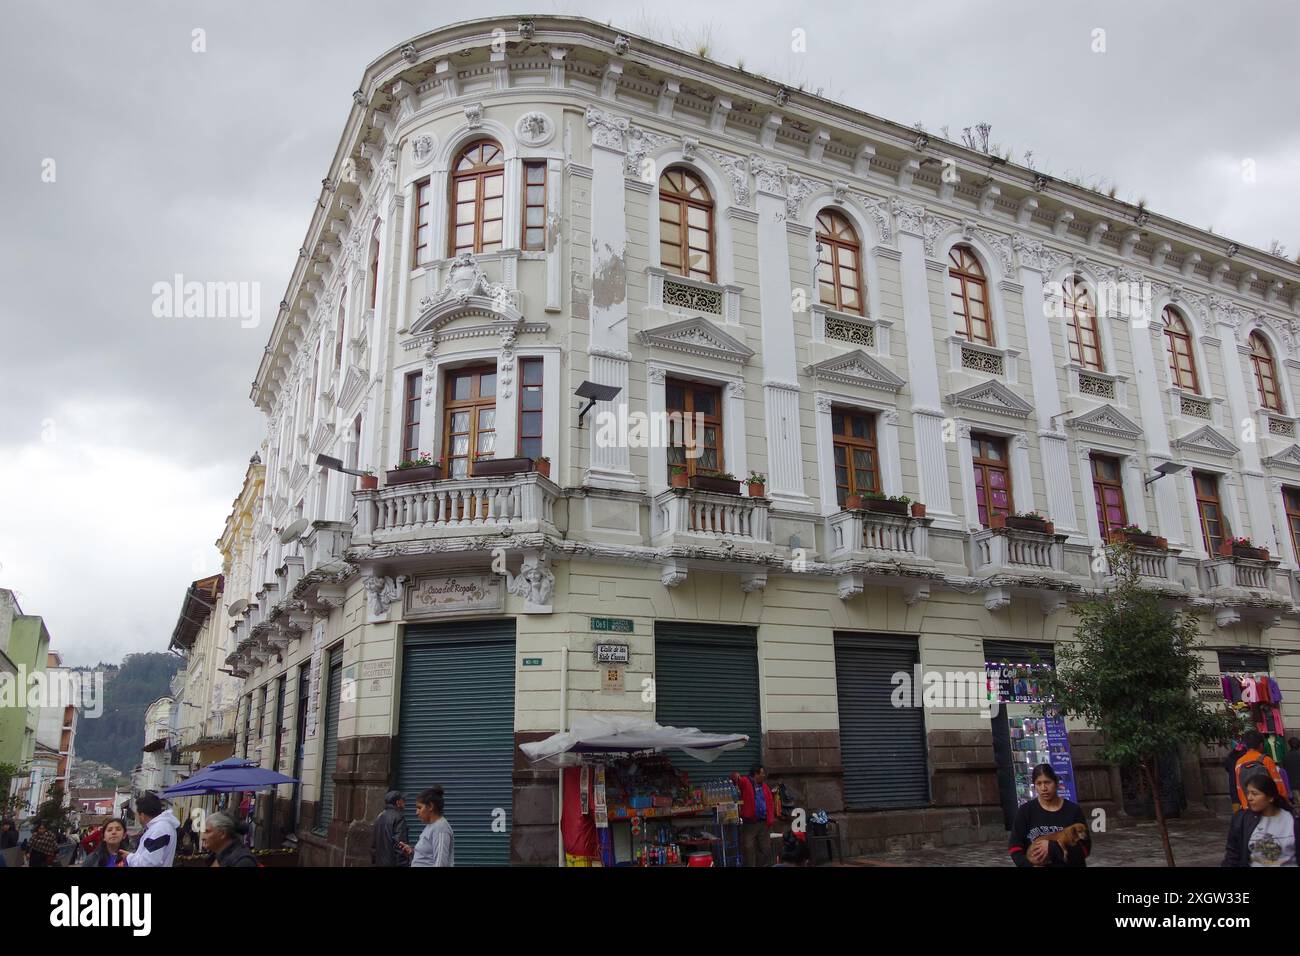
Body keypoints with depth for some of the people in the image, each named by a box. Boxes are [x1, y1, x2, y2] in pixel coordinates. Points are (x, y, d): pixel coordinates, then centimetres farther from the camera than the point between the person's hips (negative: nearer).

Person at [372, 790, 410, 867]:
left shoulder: (379, 817, 14)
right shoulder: (399, 817, -12)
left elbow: (374, 842, 17)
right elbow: (400, 842, -18)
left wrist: (374, 860, 22)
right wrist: (403, 863, -15)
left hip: (380, 863, 8)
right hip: (395, 863, -8)